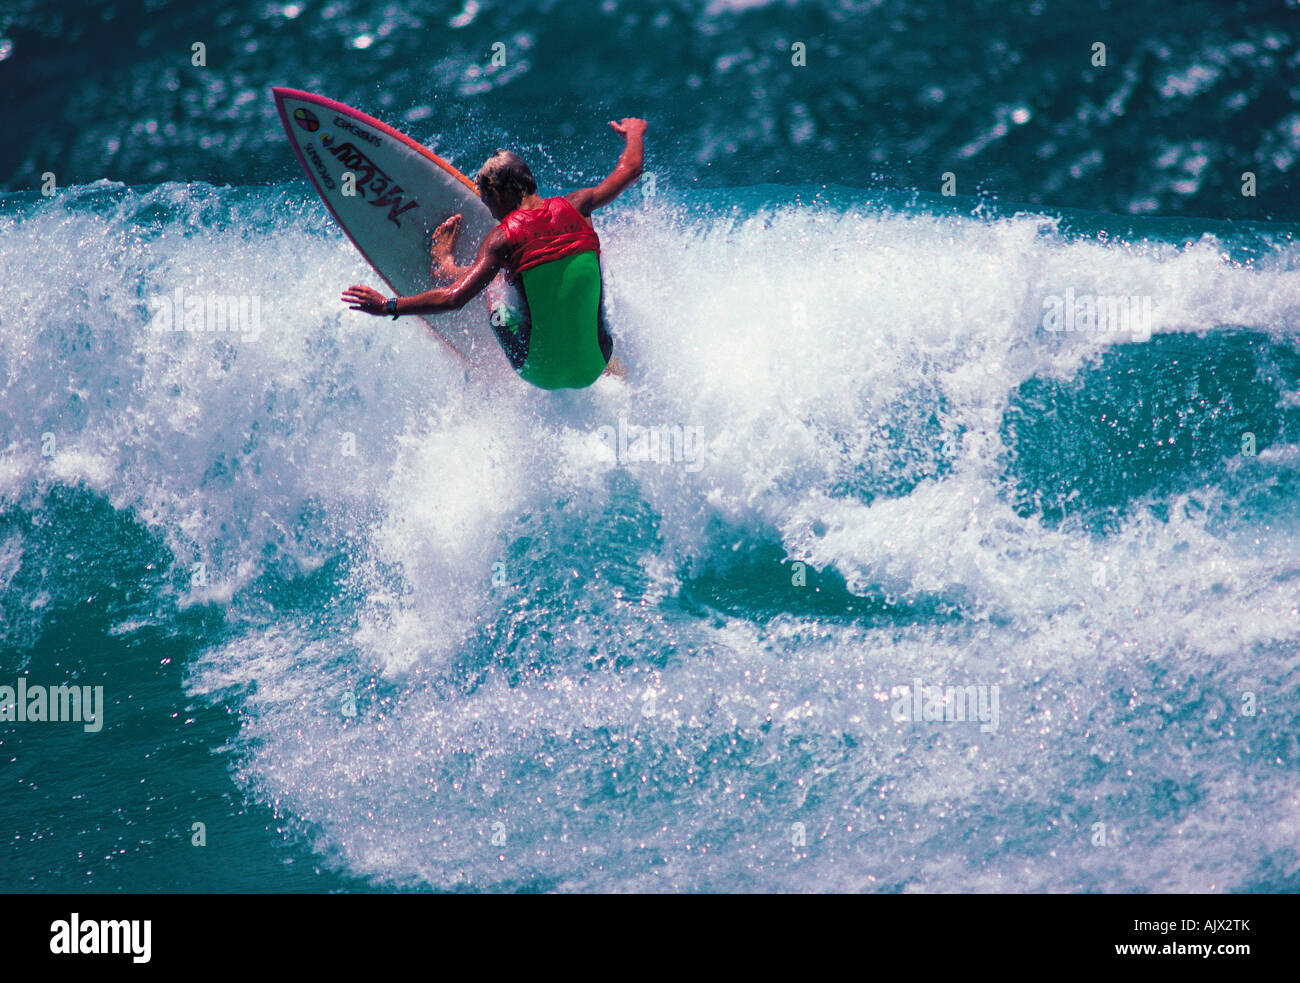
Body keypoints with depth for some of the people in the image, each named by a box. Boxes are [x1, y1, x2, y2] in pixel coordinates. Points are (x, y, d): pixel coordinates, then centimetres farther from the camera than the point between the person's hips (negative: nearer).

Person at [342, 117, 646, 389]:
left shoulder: (504, 238, -14)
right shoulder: (574, 207, -4)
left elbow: (455, 298, -22)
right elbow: (630, 169, 12)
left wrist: (388, 306, -14)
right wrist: (635, 132, 34)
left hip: (541, 371, -2)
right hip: (594, 366, 2)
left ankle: (442, 259, 47)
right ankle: (619, 375, 49)